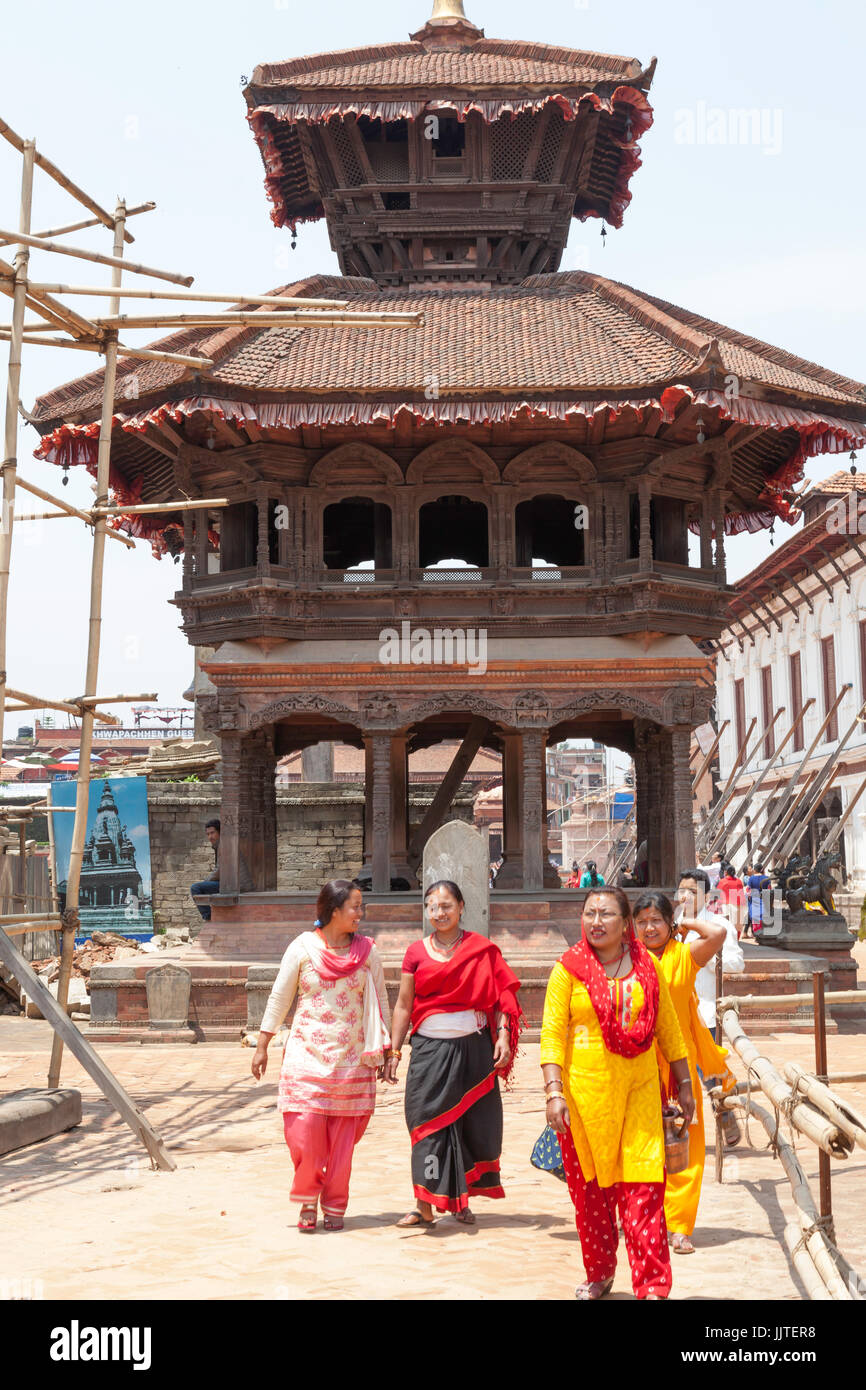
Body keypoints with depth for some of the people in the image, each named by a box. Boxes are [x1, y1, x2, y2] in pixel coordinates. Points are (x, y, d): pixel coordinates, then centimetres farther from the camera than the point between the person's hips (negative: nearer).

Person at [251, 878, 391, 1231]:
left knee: (342, 1137, 3)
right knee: (305, 1128, -9)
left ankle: (335, 1206, 17)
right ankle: (308, 1201, 11)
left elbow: (380, 1003, 12)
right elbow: (279, 997, 4)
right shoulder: (303, 947, -1)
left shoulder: (367, 952, 5)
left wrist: (383, 1050, 10)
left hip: (352, 1057, 2)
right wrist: (262, 1046, 3)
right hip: (307, 1053, -2)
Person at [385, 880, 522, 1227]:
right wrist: (394, 1051, 5)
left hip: (473, 1048, 0)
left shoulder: (482, 949, 3)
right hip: (429, 1050, 1)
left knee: (471, 1125, 4)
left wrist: (503, 1035, -10)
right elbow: (403, 1005, 8)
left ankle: (461, 1200, 20)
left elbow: (501, 996, 2)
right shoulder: (417, 953, 6)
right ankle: (425, 1205, 2)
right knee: (427, 1121, -3)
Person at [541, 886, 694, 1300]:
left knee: (643, 1186, -5)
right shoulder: (568, 970, -2)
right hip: (584, 1090, -1)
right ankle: (599, 1273, 25)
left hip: (638, 1090, 1)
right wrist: (554, 1092, -15)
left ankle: (652, 1285, -1)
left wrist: (684, 1084, 13)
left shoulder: (647, 967, 6)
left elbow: (668, 1029, 13)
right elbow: (552, 1033, -6)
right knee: (590, 1187, 8)